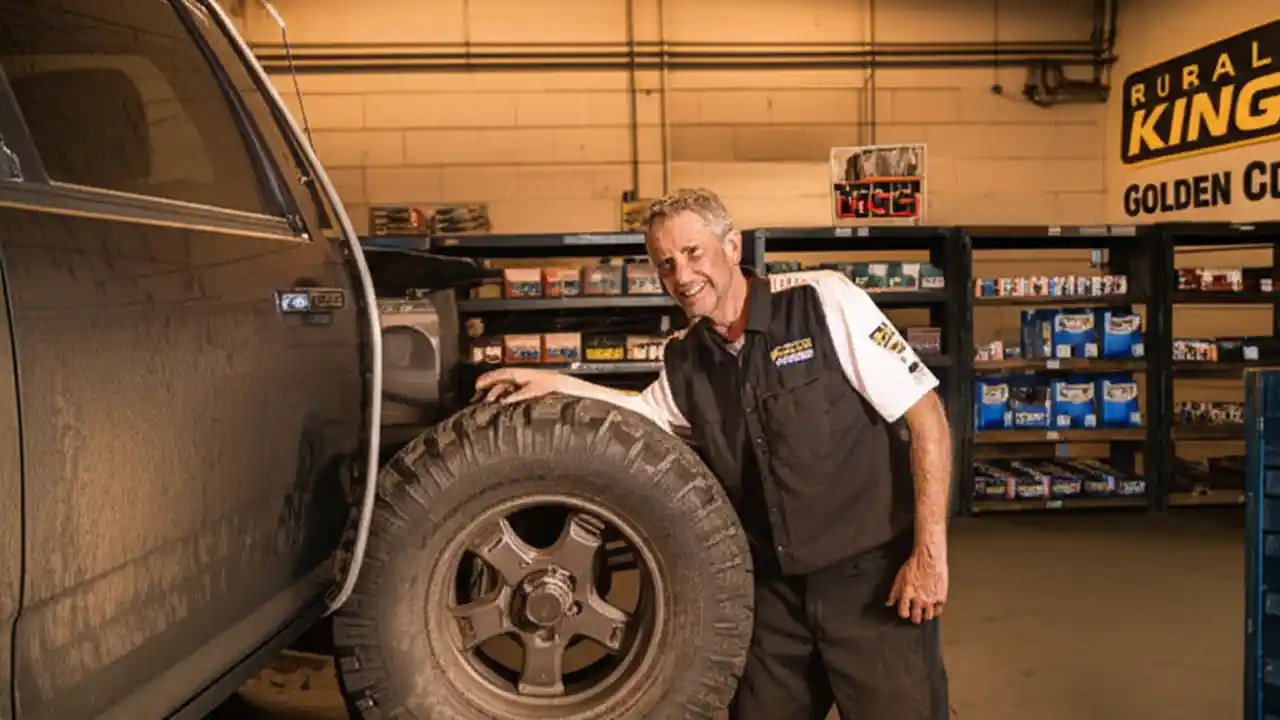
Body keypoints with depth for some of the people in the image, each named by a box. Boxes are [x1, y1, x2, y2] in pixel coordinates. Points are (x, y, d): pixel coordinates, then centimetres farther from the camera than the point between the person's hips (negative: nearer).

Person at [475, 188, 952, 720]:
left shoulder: (824, 302, -13)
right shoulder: (684, 361, 1)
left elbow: (925, 414, -13)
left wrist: (930, 551, -17)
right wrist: (556, 385, 0)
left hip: (873, 573, -4)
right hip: (777, 586, 5)